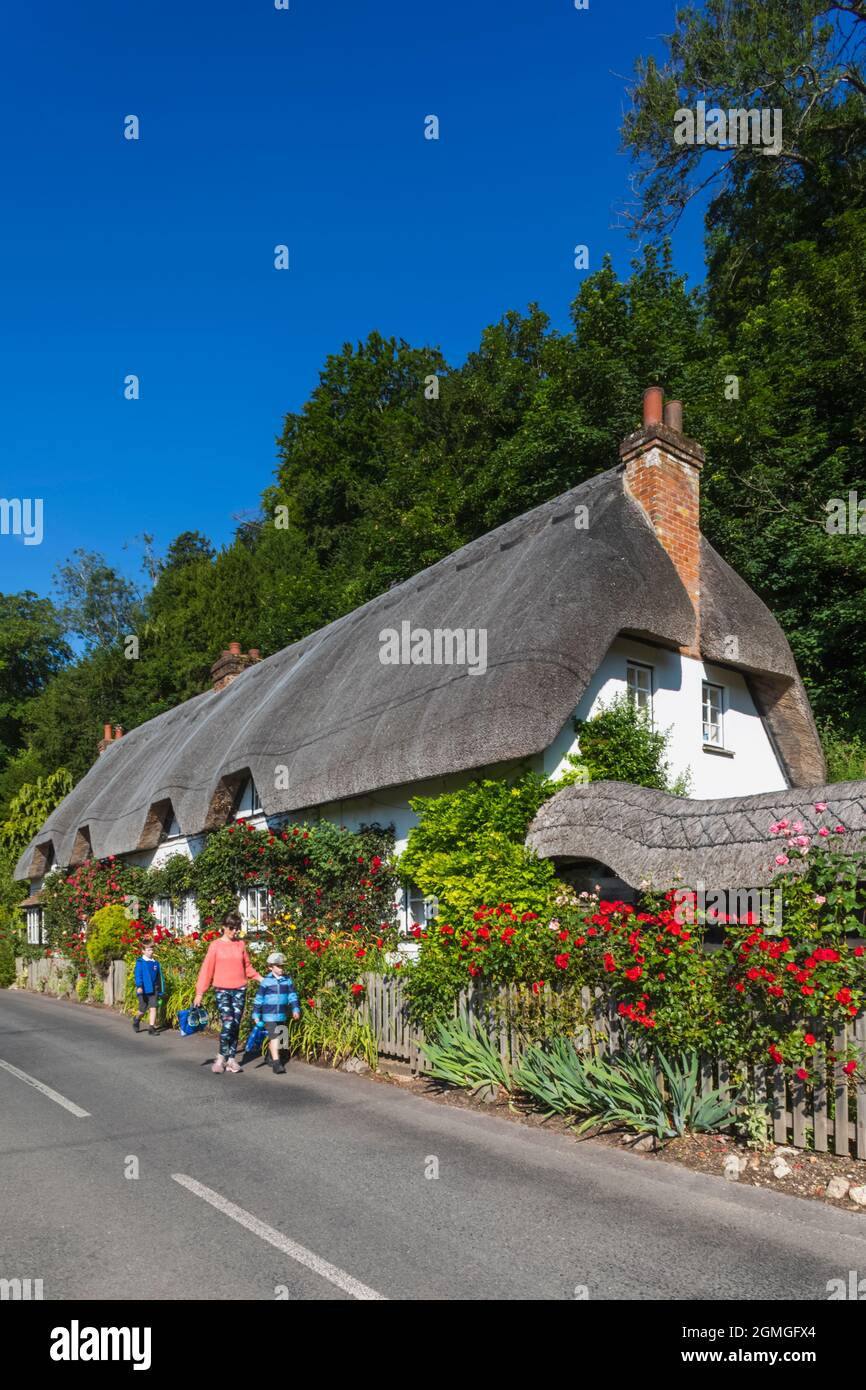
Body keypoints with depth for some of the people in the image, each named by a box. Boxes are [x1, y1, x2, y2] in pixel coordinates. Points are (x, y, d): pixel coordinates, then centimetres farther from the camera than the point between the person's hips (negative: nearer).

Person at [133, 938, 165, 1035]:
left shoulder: (156, 963, 7)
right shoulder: (140, 962, -5)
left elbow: (160, 978, 13)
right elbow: (138, 975, -14)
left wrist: (161, 991, 14)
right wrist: (139, 986, -28)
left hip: (154, 990, 3)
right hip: (143, 990, -3)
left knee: (153, 1008, -5)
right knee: (142, 1010, 6)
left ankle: (152, 1028, 1)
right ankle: (136, 1020, 38)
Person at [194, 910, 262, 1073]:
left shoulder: (240, 944, 7)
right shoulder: (215, 945, -2)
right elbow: (207, 969, -2)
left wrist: (261, 979, 6)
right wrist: (200, 993, -5)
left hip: (239, 990, 3)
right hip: (222, 990, -3)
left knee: (236, 1025, 4)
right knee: (228, 1023, -15)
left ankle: (231, 1059, 13)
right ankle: (221, 1058, 2)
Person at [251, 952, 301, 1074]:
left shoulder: (287, 980, 5)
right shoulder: (266, 981, -5)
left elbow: (292, 995, 10)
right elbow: (258, 998, -1)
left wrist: (295, 1009, 2)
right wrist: (256, 1015, -1)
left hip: (282, 1015, 4)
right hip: (269, 1015, -4)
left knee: (274, 1038, 15)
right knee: (274, 1037, -12)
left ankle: (271, 1057, 34)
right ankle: (276, 1063, -12)